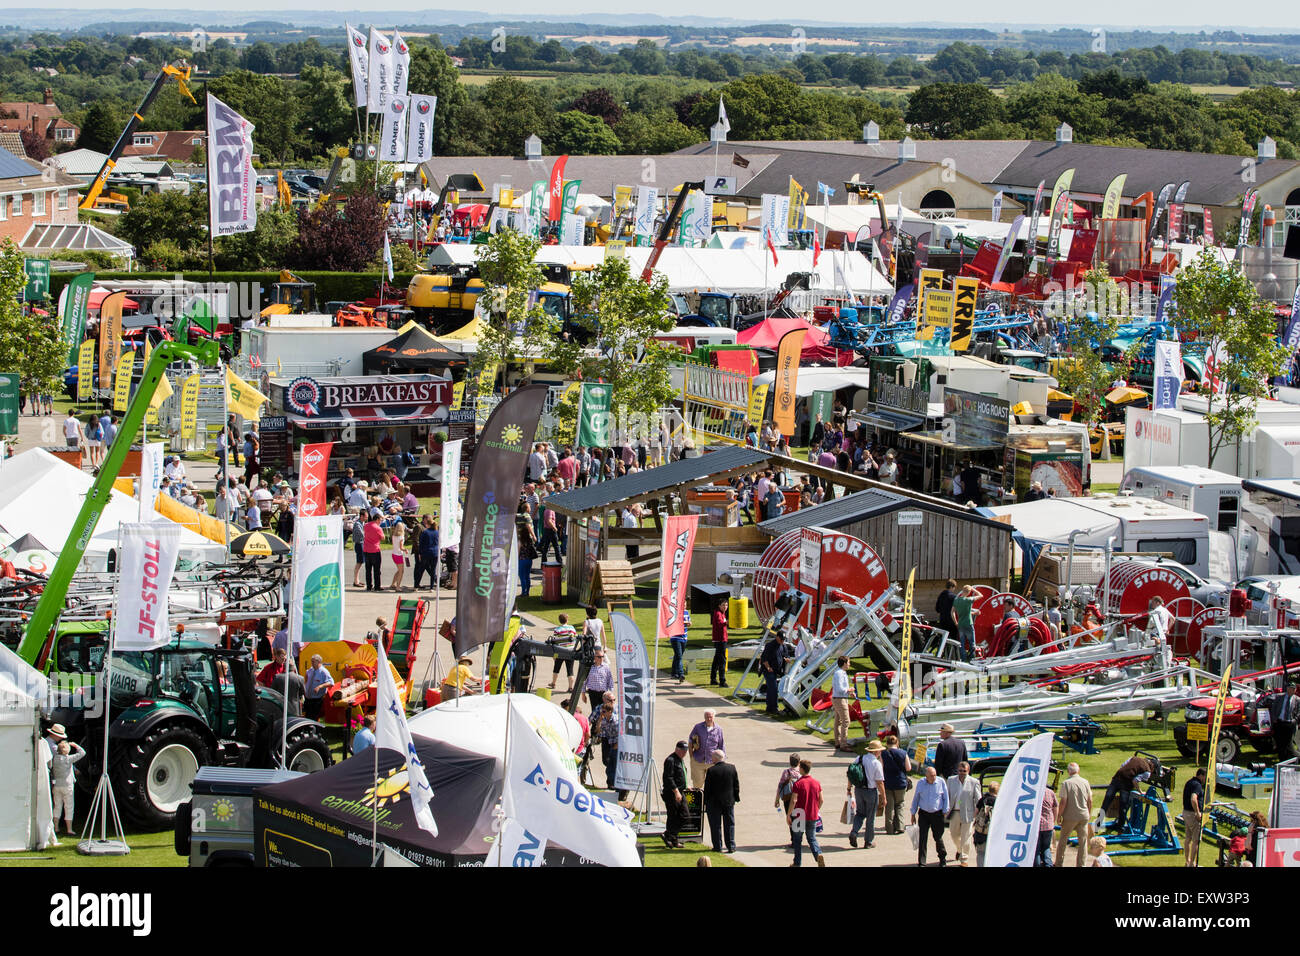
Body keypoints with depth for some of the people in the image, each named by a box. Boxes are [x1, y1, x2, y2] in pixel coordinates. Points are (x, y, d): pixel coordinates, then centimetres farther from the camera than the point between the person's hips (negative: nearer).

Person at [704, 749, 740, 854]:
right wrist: (736, 797, 13)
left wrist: (705, 802, -2)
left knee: (715, 826, 6)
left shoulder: (711, 771, -15)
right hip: (729, 801, 4)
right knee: (729, 824, 12)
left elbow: (707, 788, -10)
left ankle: (718, 846, 7)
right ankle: (731, 846, 12)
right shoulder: (732, 768, -3)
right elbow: (736, 785, 4)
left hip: (714, 802, -4)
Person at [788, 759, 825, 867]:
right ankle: (818, 854, -13)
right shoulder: (816, 783, 1)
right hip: (813, 816, 4)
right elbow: (821, 800, 6)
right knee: (812, 838, 13)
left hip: (800, 816, -4)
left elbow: (793, 801, -17)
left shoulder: (798, 783, -14)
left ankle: (797, 863, 15)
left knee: (797, 840, 11)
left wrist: (788, 815, -8)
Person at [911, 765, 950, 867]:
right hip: (923, 813, 1)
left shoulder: (941, 783, -4)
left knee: (938, 837, 6)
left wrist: (945, 812, 0)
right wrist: (913, 814, 11)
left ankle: (943, 859, 29)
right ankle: (921, 863, 0)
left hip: (937, 814, -1)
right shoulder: (920, 784, 0)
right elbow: (915, 798, 10)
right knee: (922, 838, -4)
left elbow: (946, 798, 4)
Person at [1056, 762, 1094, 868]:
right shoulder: (1085, 782, 0)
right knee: (1083, 841, 9)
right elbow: (1090, 801, 6)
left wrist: (1060, 815, -3)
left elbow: (1063, 802, -14)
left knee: (1063, 839, 11)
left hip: (1070, 816, -3)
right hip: (1084, 816, 3)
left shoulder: (1066, 783, -12)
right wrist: (1089, 814, 18)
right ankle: (1081, 864, 11)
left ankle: (1058, 863, 17)